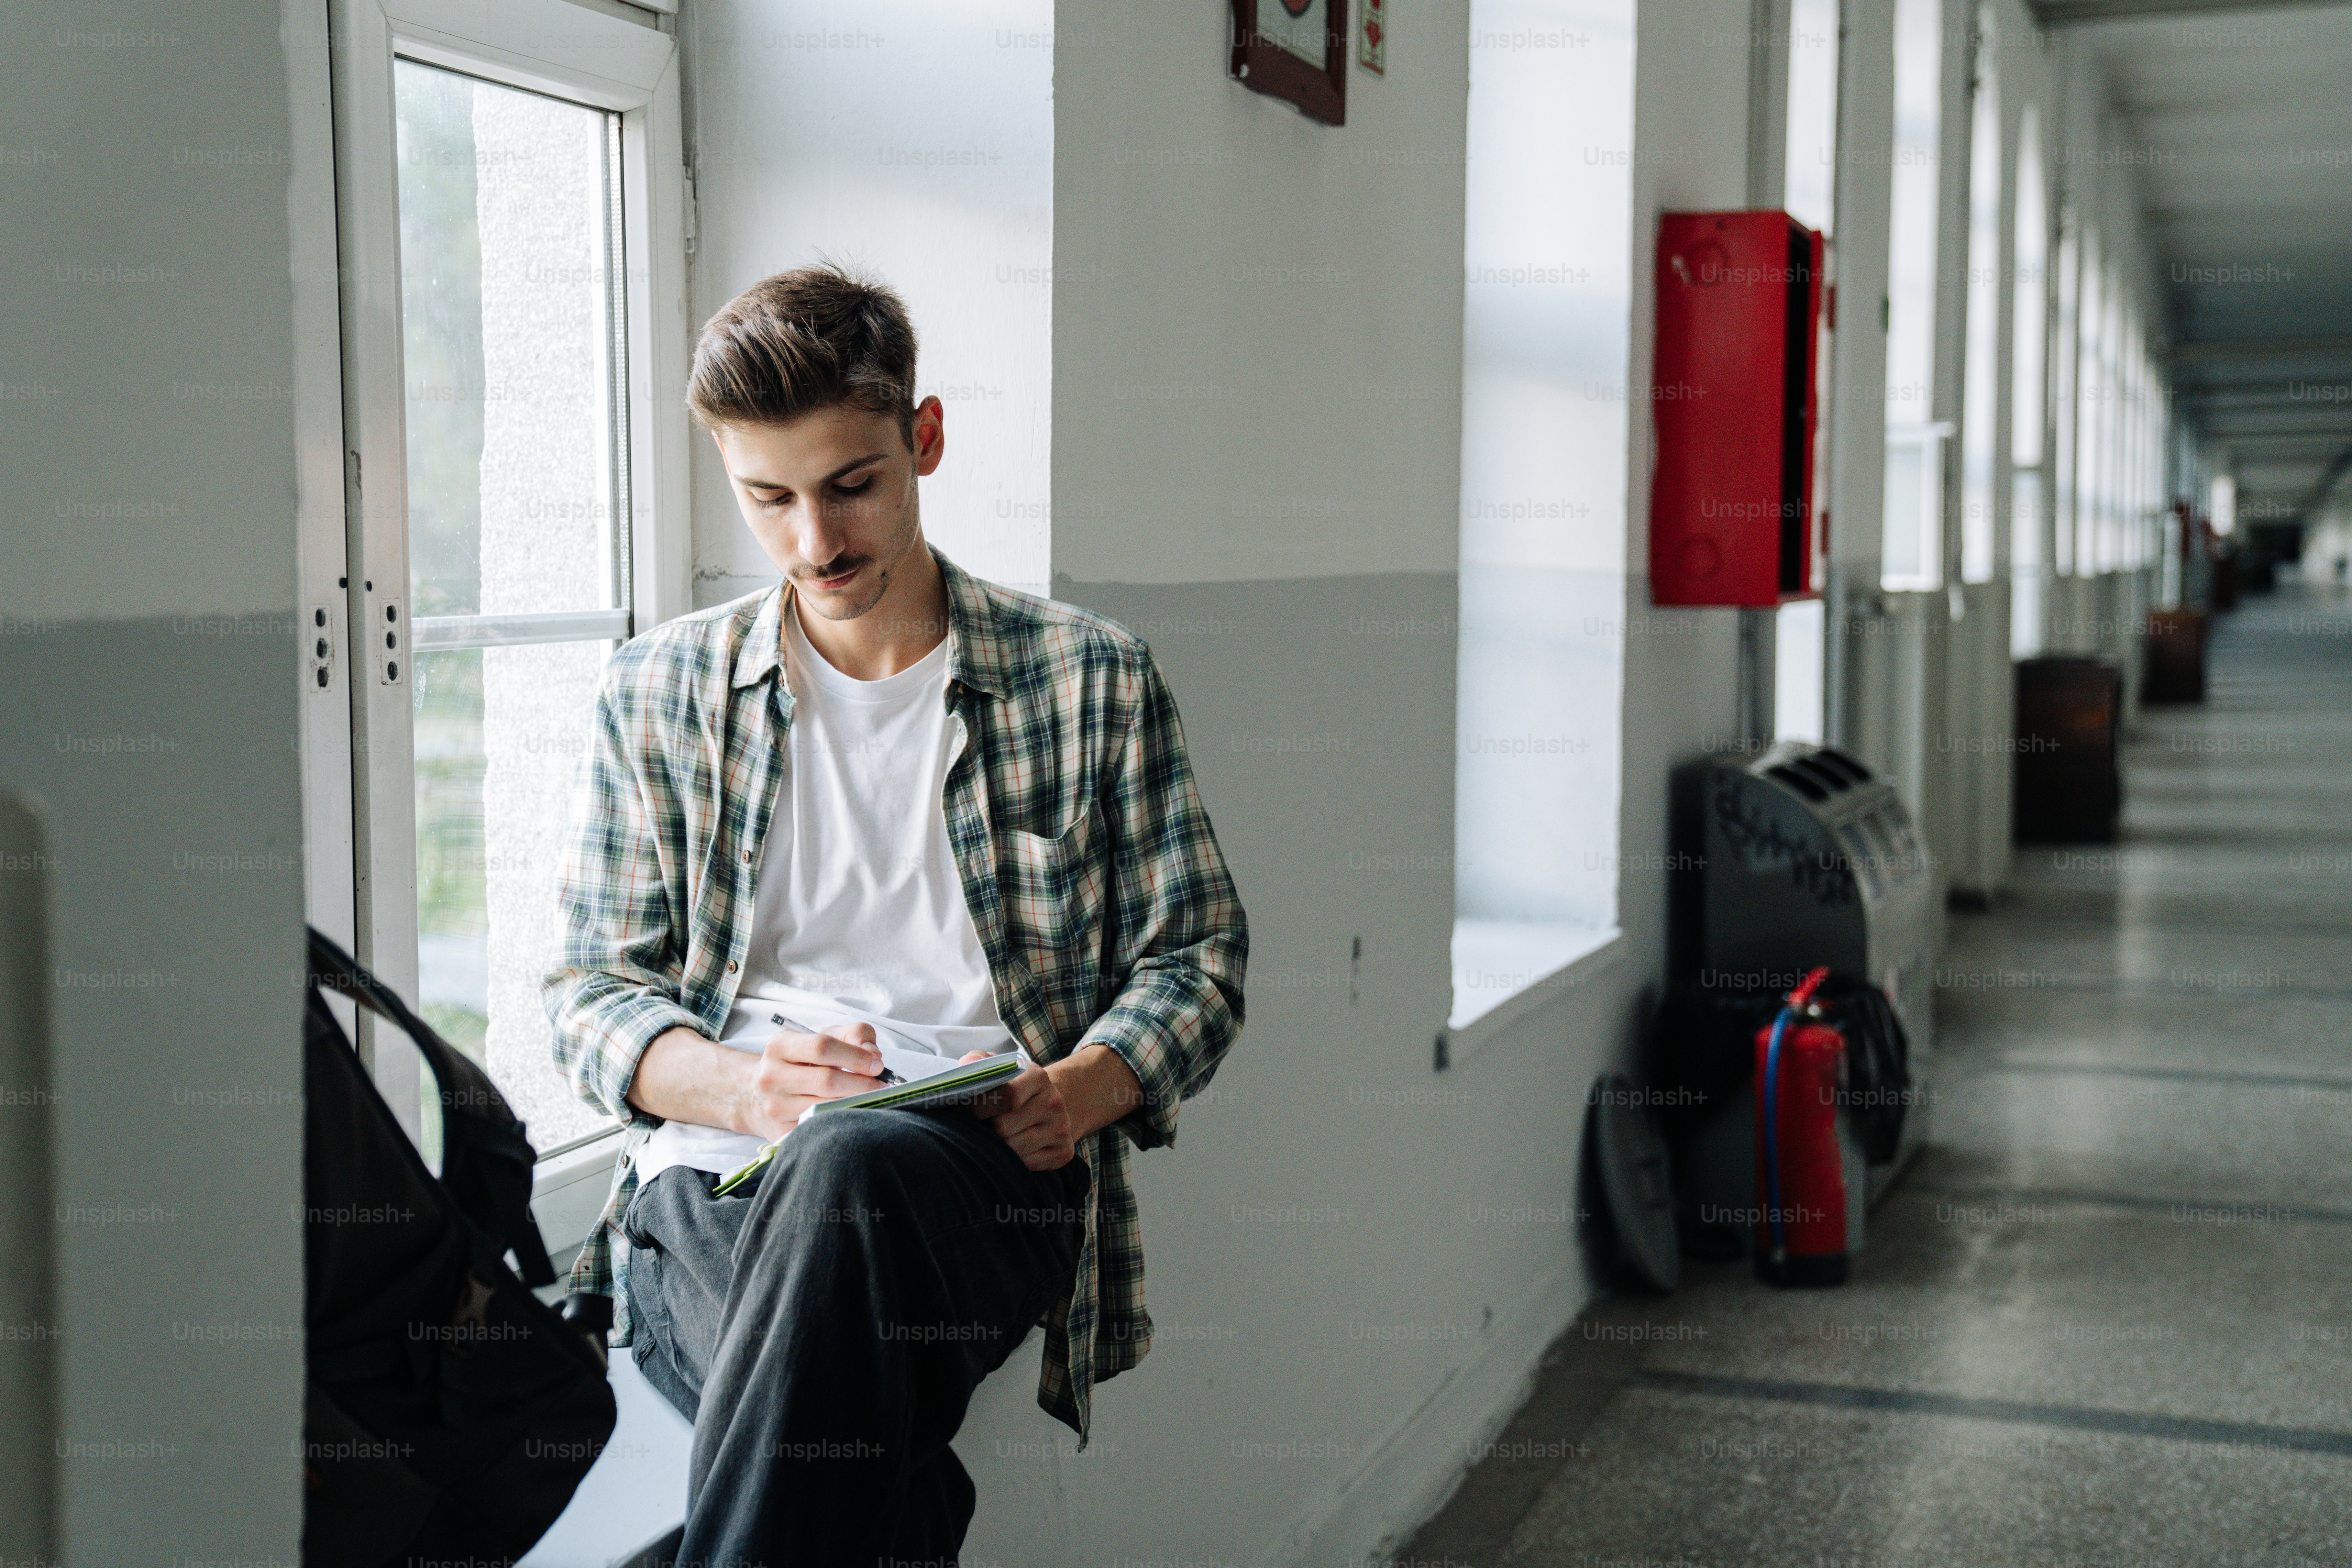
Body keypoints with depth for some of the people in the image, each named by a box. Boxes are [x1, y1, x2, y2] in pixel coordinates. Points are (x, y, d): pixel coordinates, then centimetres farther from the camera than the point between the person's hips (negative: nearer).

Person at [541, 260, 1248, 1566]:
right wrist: (738, 1083, -8)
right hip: (713, 1183, 1)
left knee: (856, 1163, -40)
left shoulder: (1091, 676, 13)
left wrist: (1074, 1095, -10)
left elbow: (1195, 955, 13)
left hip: (983, 1176, 0)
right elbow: (591, 990, 15)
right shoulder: (658, 695, 17)